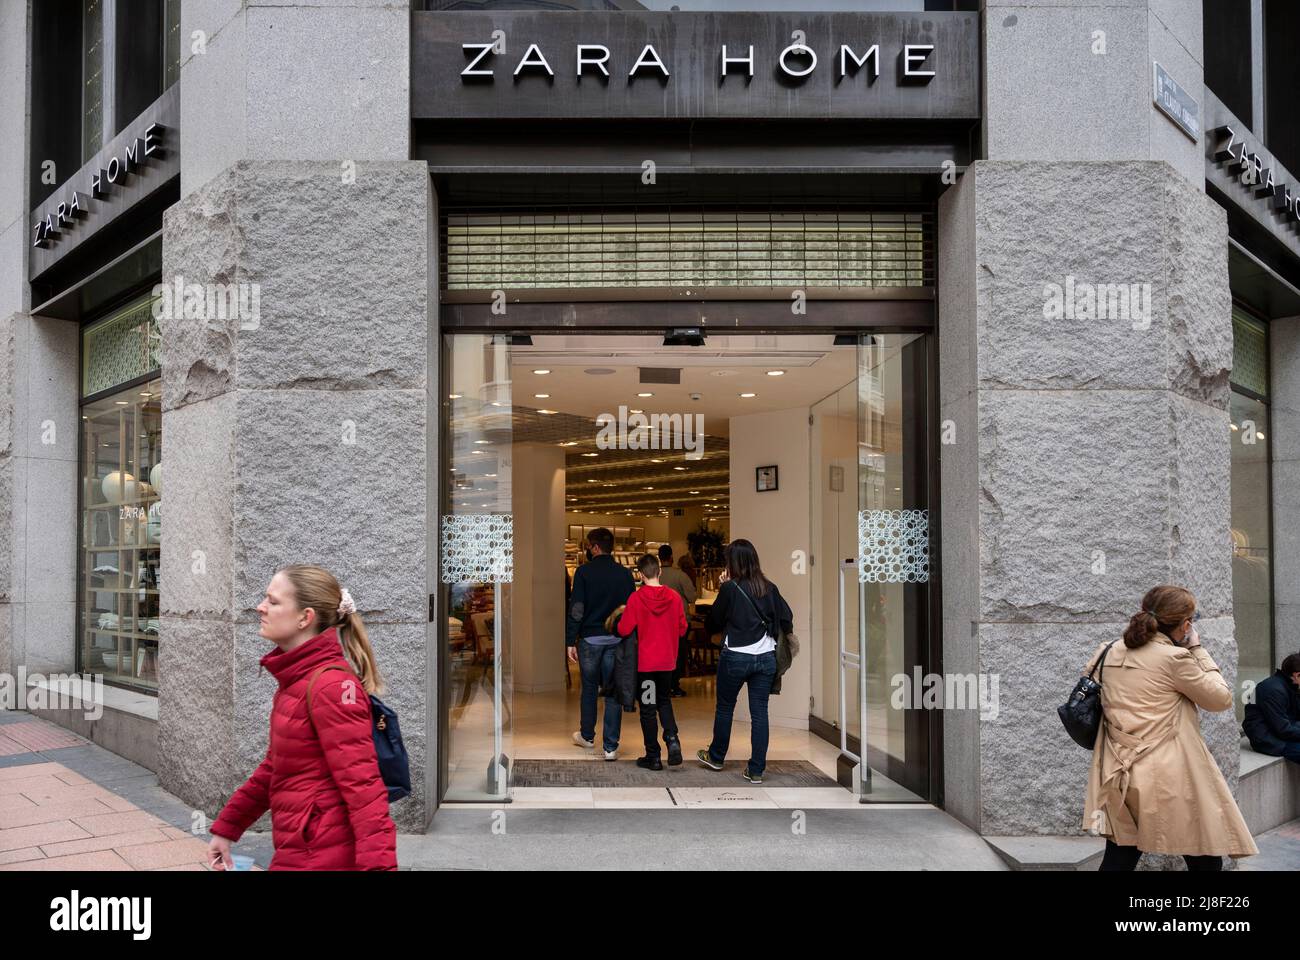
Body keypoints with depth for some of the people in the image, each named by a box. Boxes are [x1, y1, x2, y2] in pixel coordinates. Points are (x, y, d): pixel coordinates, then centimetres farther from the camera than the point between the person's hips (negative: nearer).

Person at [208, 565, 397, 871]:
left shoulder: (331, 684, -19)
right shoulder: (296, 680, 9)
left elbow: (361, 784, -25)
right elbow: (275, 766, 19)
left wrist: (378, 863, -31)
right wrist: (227, 827, 21)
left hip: (318, 855, -9)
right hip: (299, 847, 9)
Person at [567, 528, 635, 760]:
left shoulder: (584, 572, -7)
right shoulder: (625, 574, 2)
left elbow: (576, 609, -9)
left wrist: (571, 641, -4)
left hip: (590, 638, -1)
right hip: (617, 640, 2)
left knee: (589, 689, 16)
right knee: (613, 692, 3)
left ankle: (587, 736, 31)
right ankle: (610, 747, 2)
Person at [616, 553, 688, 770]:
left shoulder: (636, 598, -14)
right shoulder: (674, 597, -5)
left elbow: (623, 630, -13)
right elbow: (682, 629, 2)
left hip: (645, 662, -3)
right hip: (667, 660, 3)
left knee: (648, 709, 7)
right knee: (664, 701, 21)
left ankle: (653, 756, 12)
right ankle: (672, 740, 0)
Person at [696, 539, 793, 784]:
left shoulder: (730, 589, -10)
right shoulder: (770, 588, 2)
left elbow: (712, 624, -2)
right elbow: (787, 619, 3)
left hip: (735, 657, -3)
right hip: (766, 658, 3)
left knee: (724, 707, 16)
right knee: (759, 712, 6)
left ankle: (716, 756, 33)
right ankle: (756, 770, 7)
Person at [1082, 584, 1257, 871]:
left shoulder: (1112, 653, 7)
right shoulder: (1174, 658, -12)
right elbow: (1222, 698, -1)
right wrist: (1197, 649, 6)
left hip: (1120, 776, 6)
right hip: (1168, 780, -6)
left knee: (1119, 859, 11)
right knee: (1205, 858, 11)